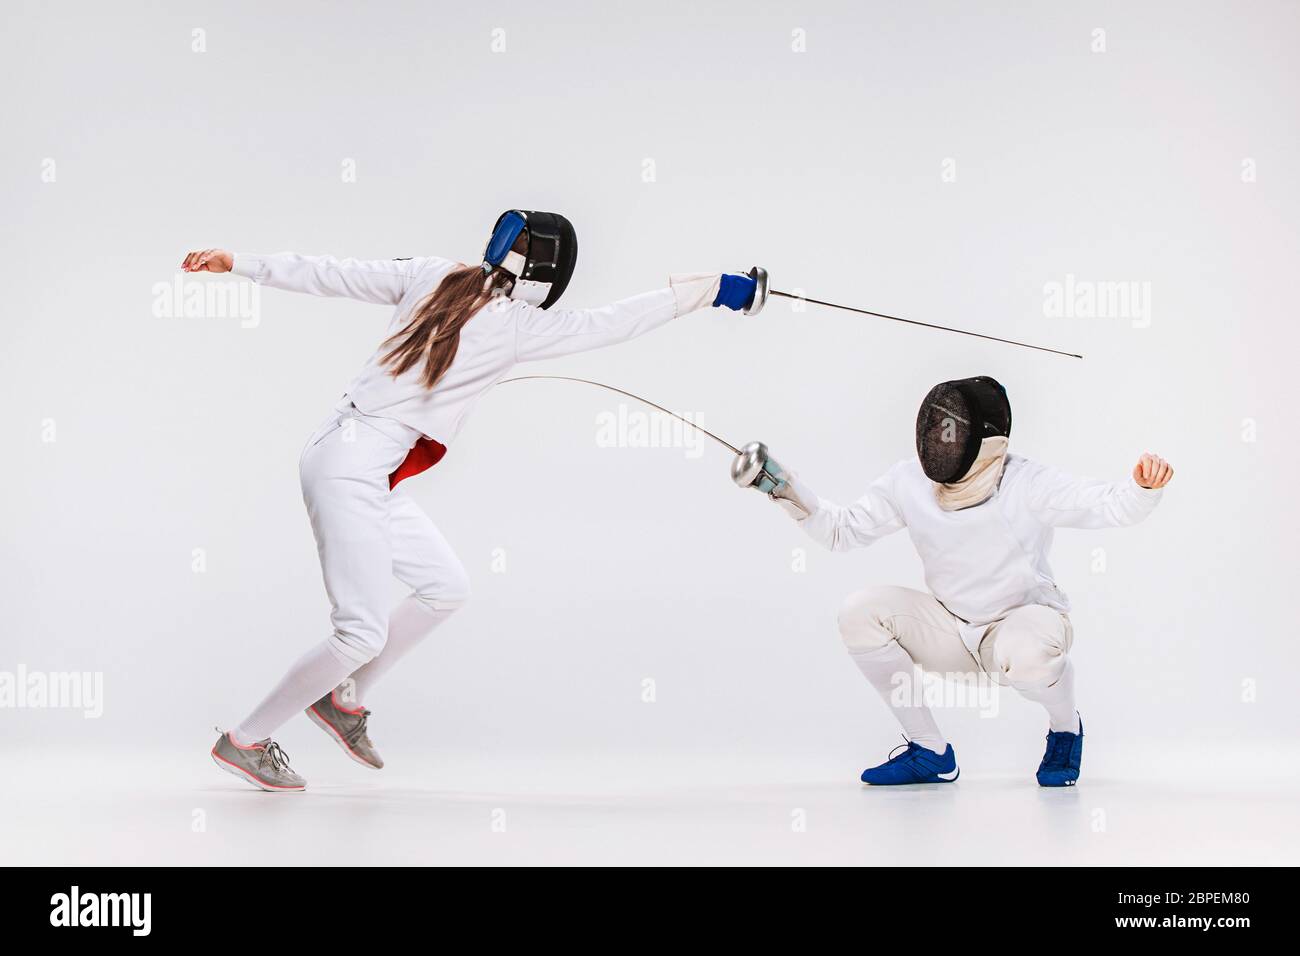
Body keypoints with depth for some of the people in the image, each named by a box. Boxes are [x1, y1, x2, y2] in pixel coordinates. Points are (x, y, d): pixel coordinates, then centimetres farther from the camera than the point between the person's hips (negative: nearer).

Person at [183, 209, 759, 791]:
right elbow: (610, 325, -6)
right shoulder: (516, 325, -12)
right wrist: (710, 289, 0)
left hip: (367, 474, 9)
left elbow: (331, 274, 3)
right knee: (364, 636, -5)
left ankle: (343, 700, 26)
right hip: (350, 469, -9)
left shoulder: (430, 275, 4)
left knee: (446, 589, 16)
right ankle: (244, 741, 6)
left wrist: (239, 263, 5)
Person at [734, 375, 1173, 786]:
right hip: (952, 628, 5)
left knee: (1024, 653, -41)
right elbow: (841, 530, -2)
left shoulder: (1027, 485, -23)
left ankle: (1065, 727, -1)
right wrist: (786, 488, -16)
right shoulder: (909, 482, -11)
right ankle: (930, 752, -3)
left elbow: (1112, 505, -31)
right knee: (859, 613, -19)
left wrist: (1144, 487, -54)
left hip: (1027, 619, -5)